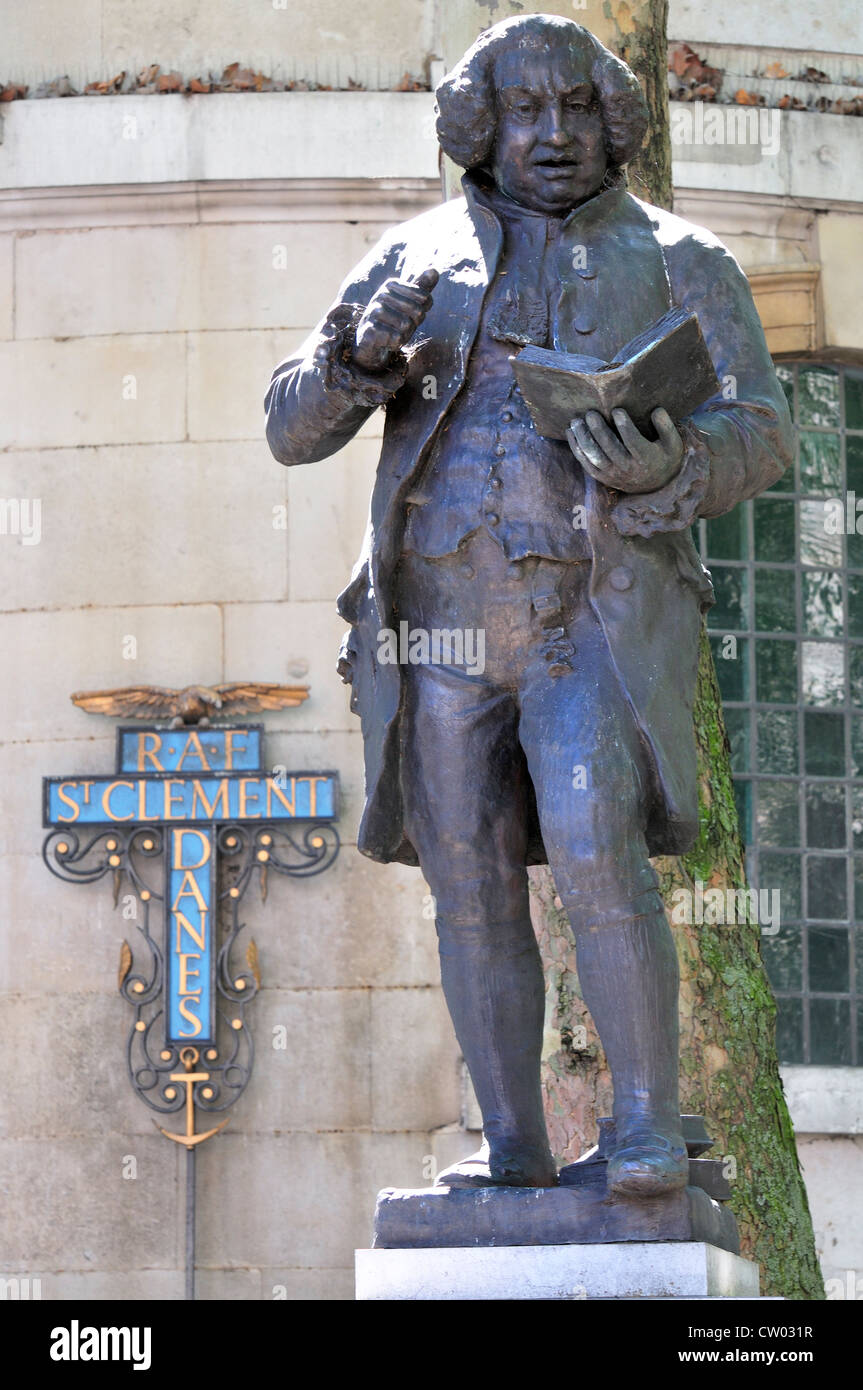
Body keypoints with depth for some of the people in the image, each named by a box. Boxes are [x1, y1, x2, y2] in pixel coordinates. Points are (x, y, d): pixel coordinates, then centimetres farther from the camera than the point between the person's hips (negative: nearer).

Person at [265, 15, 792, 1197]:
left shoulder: (678, 264, 5)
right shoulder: (414, 265, 11)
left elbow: (758, 433, -3)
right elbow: (295, 427, 8)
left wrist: (667, 465, -26)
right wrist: (358, 359, -15)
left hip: (595, 619, -3)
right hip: (445, 617, 3)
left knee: (598, 861, -20)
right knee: (472, 882, -1)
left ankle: (649, 1124, -11)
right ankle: (514, 1147, 7)